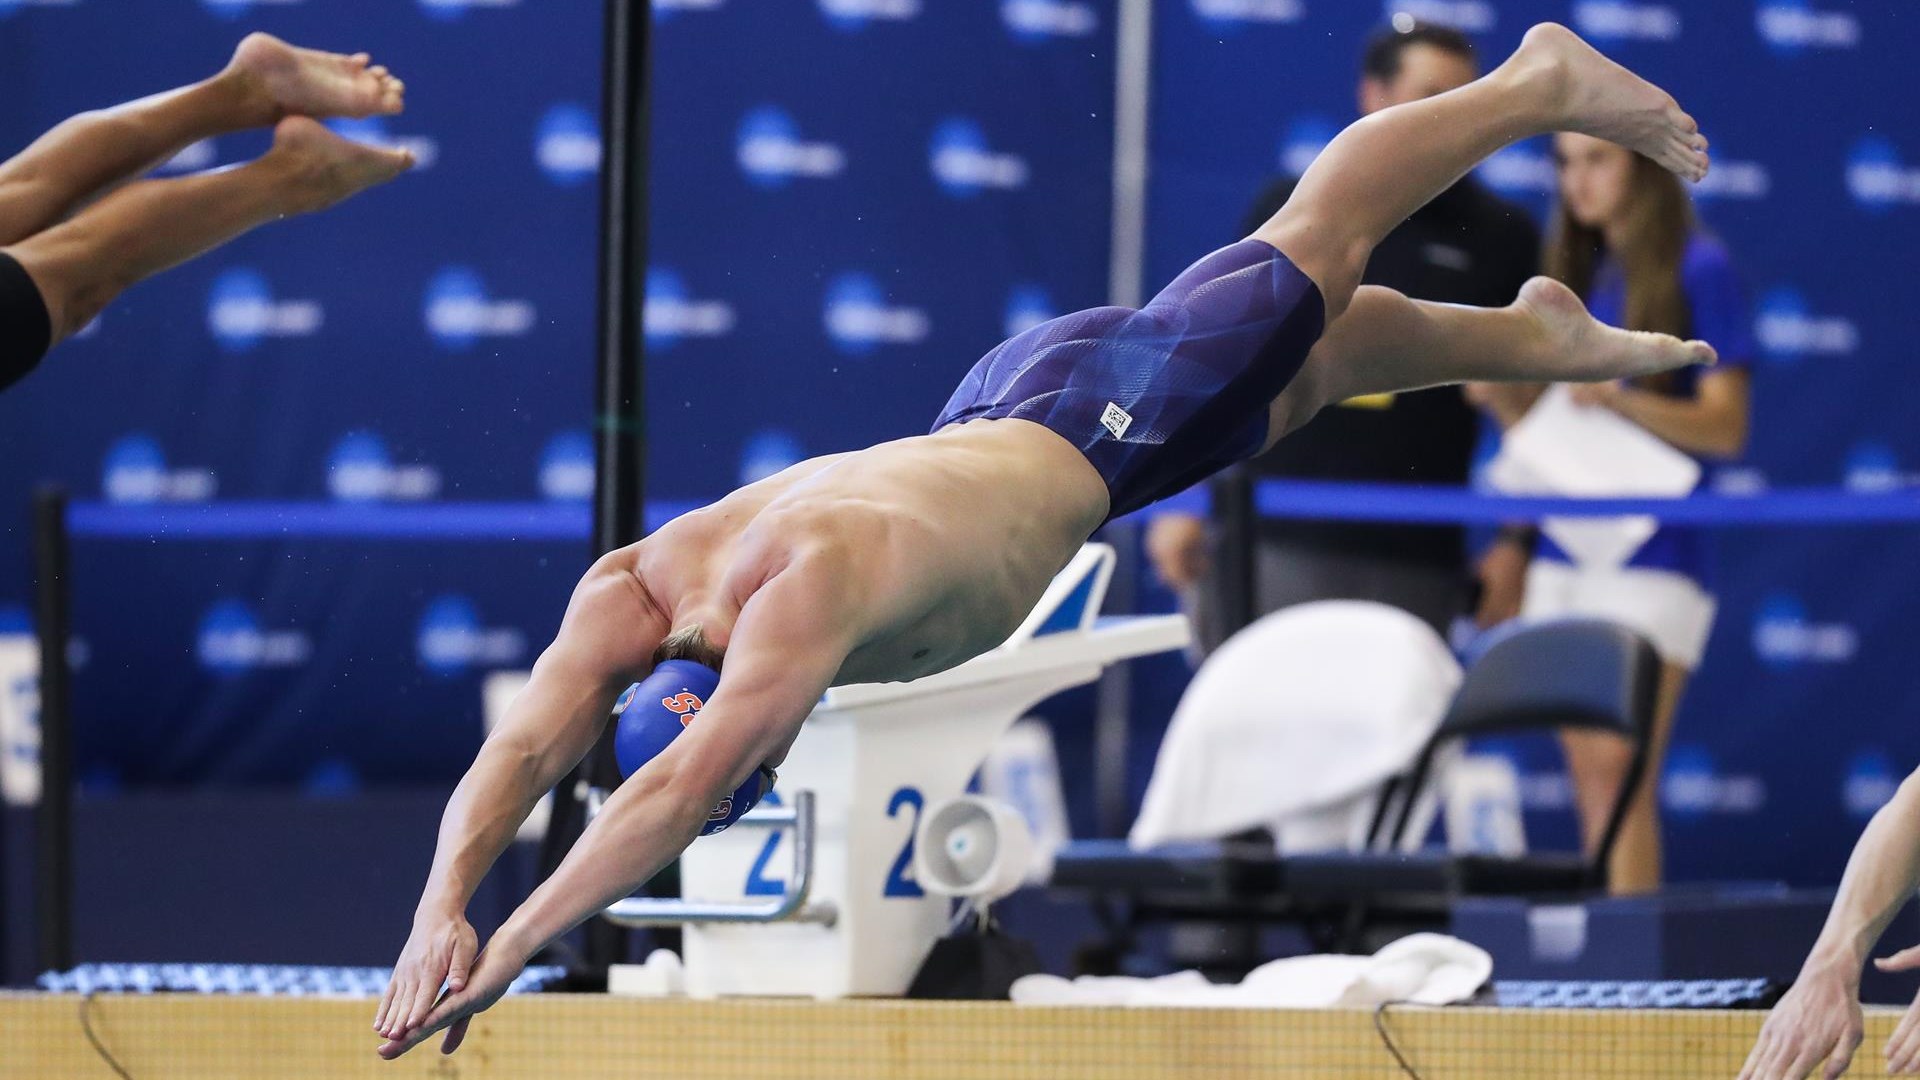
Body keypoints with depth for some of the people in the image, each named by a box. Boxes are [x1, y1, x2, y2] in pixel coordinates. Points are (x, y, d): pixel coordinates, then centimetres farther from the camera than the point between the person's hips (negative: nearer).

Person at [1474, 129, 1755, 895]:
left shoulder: (1697, 270, -4)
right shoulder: (1578, 273, 15)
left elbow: (1726, 426, -8)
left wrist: (1624, 402, -23)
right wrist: (1501, 393, -3)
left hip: (1653, 554, -6)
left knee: (1620, 774, -13)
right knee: (1590, 787, 3)